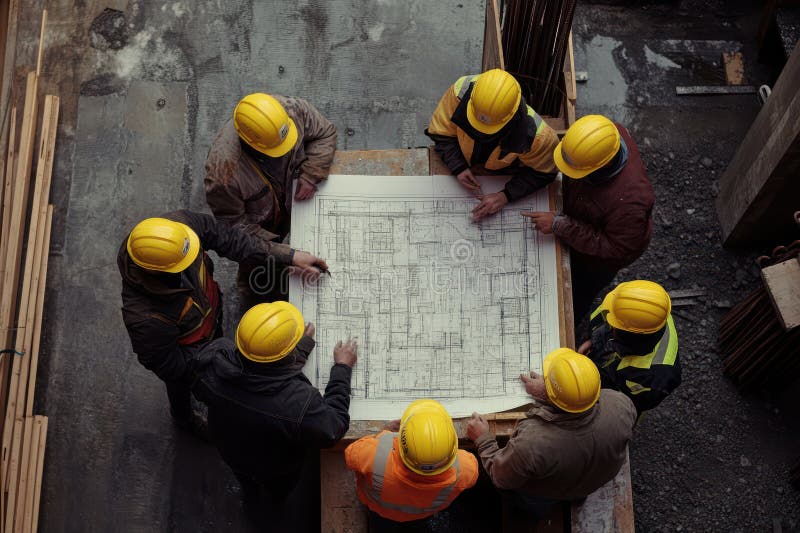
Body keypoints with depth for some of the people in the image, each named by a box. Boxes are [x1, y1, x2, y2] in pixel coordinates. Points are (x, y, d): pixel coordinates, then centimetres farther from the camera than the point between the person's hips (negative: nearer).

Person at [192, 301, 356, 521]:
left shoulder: (212, 359, -39)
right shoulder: (300, 403, -49)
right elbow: (333, 429, -28)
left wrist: (302, 346, -6)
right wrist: (343, 369, -18)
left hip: (230, 451, 2)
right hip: (276, 468, -2)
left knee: (247, 484, 39)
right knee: (279, 488, 37)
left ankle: (253, 508, 69)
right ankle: (276, 500, 70)